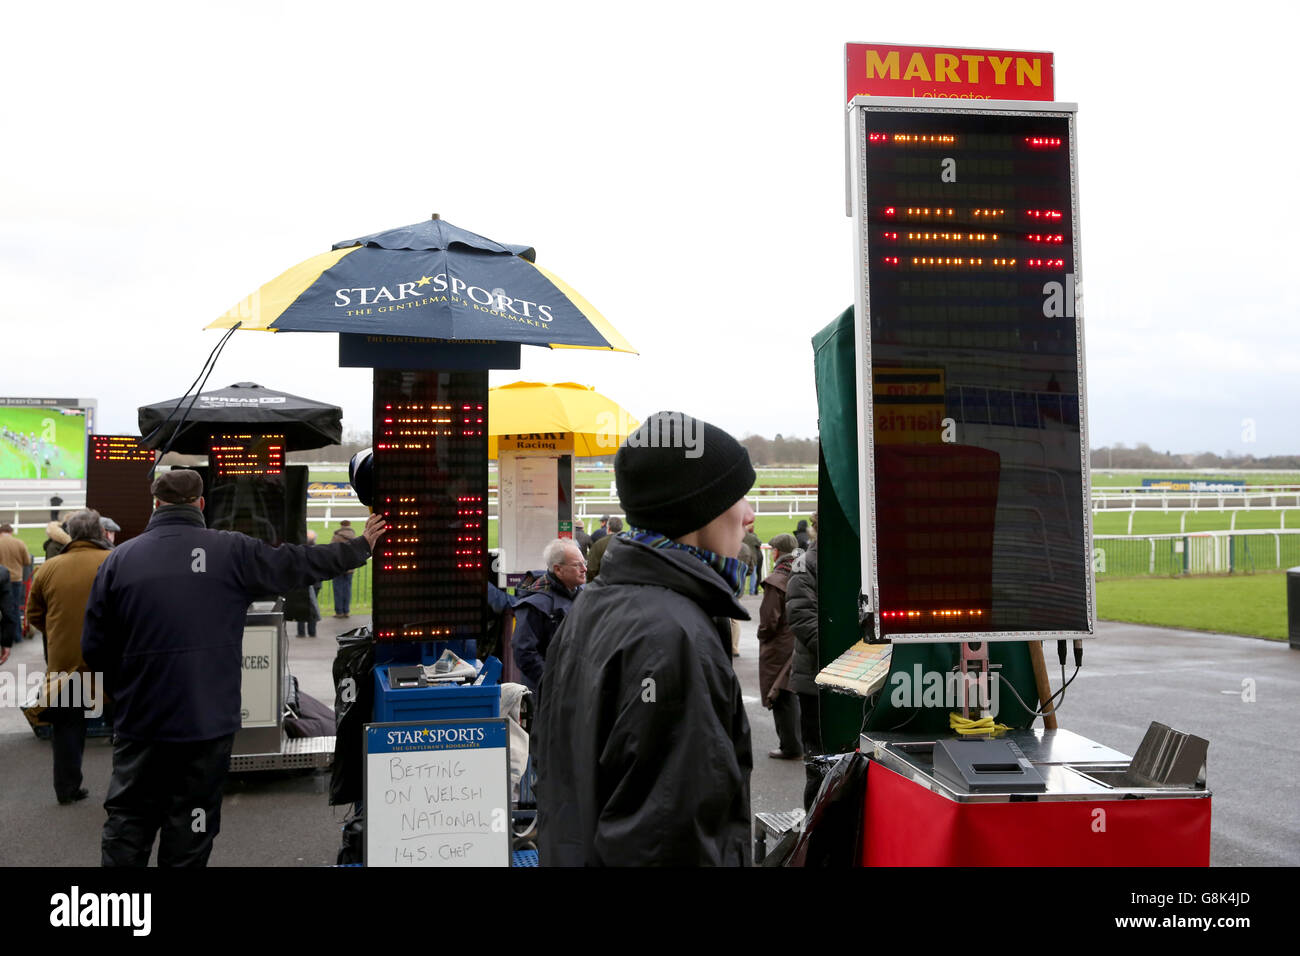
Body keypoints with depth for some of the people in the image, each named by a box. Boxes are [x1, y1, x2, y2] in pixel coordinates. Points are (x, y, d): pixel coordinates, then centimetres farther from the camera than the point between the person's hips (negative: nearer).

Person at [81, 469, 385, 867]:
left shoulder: (120, 558, -1)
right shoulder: (232, 550, -5)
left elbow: (95, 647, 3)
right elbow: (300, 563, 4)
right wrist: (361, 546, 19)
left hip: (140, 723, 1)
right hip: (208, 721, -1)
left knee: (127, 824, 13)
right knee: (188, 835, 9)